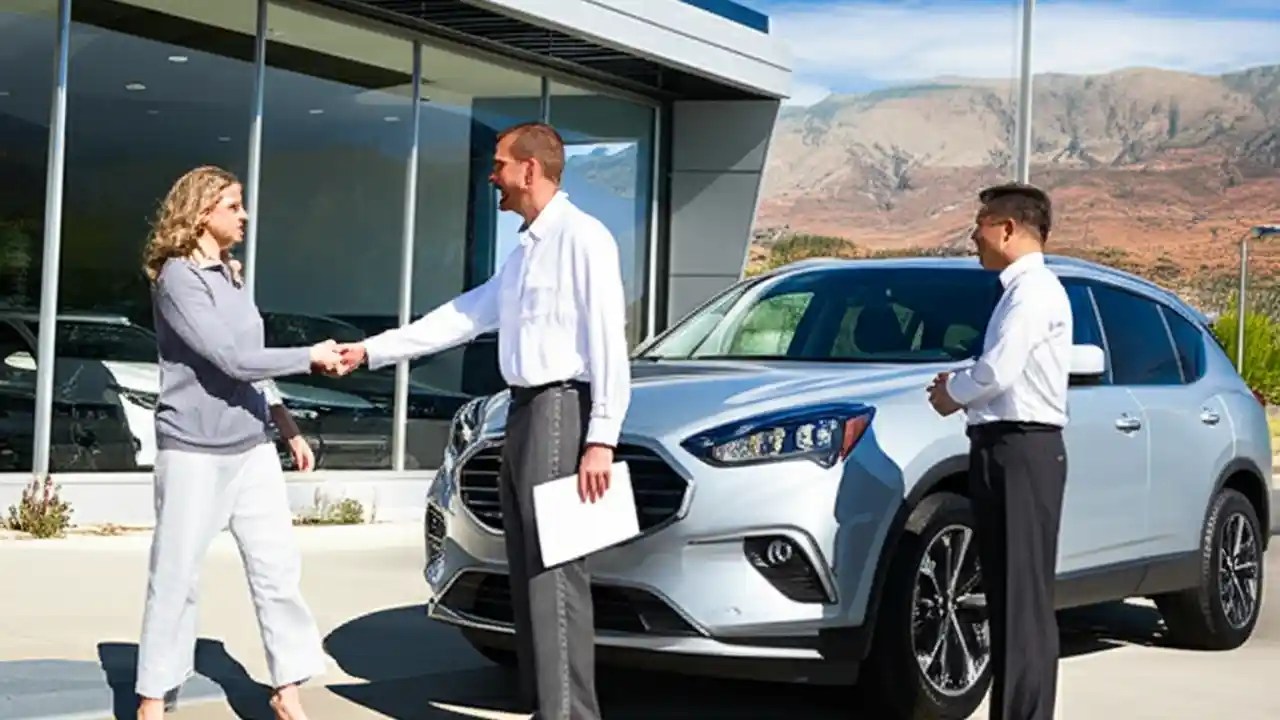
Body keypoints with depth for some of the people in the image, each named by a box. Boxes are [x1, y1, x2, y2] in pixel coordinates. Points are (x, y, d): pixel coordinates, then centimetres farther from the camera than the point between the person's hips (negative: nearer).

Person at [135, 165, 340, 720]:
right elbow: (232, 360, -20)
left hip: (252, 448, 7)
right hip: (193, 451, -7)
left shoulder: (232, 276, 13)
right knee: (176, 577, 0)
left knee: (278, 568, 3)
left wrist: (288, 427, 16)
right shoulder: (177, 278, -12)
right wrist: (312, 357, -13)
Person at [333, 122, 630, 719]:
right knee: (529, 572, 9)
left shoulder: (581, 237, -8)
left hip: (560, 411, -9)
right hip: (523, 412, 9)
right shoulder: (524, 250, 20)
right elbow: (462, 317, 24)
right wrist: (371, 351, 23)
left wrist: (601, 438, -20)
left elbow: (608, 340, -15)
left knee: (555, 571, -11)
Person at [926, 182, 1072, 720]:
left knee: (1024, 598, -10)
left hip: (1022, 451, -10)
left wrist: (954, 392, -3)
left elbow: (999, 372, -21)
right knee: (1006, 596, 13)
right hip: (1005, 449, 10)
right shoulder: (1020, 289, 20)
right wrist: (962, 386, 4)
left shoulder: (1034, 290, -11)